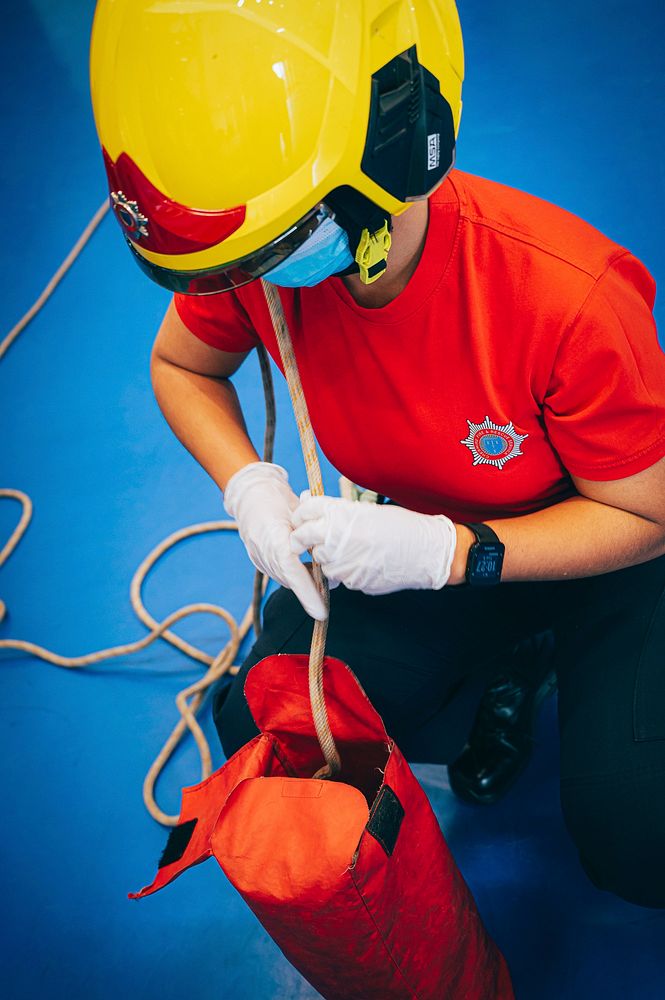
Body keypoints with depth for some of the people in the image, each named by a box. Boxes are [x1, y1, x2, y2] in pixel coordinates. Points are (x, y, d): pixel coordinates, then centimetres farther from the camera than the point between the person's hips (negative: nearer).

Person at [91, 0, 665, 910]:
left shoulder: (570, 298, -36)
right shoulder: (252, 260, -23)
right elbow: (182, 365, 0)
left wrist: (449, 551, -34)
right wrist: (248, 484, -20)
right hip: (425, 538, 4)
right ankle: (504, 672, 14)